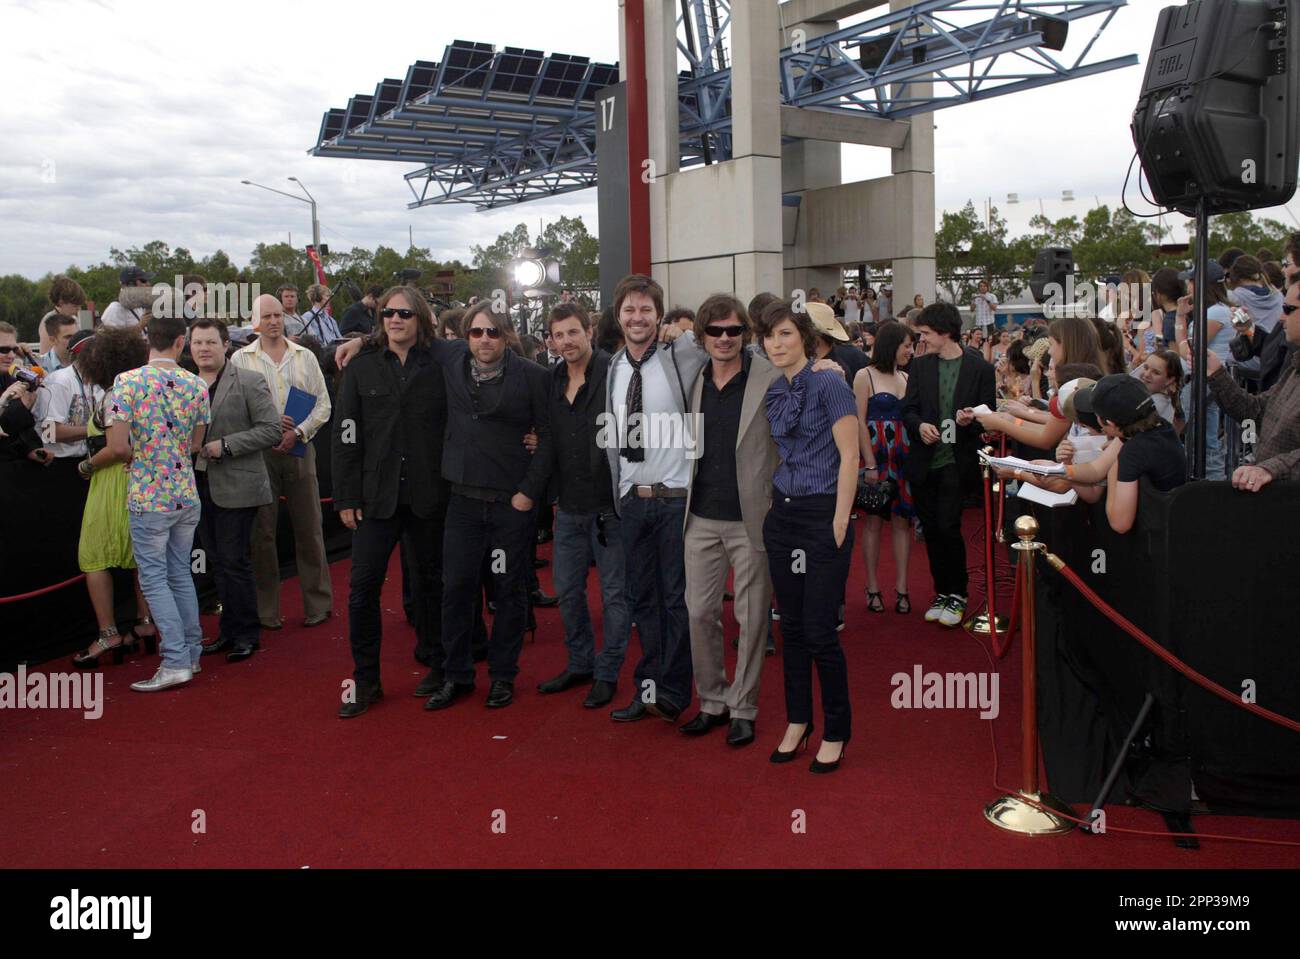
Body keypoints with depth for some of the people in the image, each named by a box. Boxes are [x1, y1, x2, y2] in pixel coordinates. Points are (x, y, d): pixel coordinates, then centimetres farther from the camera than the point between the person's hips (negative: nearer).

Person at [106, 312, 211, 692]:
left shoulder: (127, 382, -12)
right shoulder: (196, 385, -1)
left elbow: (118, 447, -15)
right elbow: (196, 444, 5)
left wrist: (138, 456, 5)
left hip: (149, 497, -4)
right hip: (187, 495, 4)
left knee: (154, 578, 3)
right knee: (180, 573, 16)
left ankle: (176, 661, 1)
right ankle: (192, 651, 23)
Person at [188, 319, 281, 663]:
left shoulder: (249, 381, -7)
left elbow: (271, 430, -12)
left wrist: (225, 445, -17)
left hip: (235, 487, -6)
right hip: (200, 486, 6)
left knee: (235, 563, -3)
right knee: (217, 563, 13)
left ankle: (247, 634, 9)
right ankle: (229, 631, 23)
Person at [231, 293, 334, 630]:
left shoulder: (305, 357, 9)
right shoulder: (240, 359, 5)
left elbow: (323, 404, 6)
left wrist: (298, 432, -9)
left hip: (298, 449, 1)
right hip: (258, 452, -1)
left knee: (309, 528, 4)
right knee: (262, 531, 3)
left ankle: (318, 603, 14)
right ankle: (266, 609, 12)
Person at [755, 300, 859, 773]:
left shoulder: (829, 384, -11)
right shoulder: (773, 393, 9)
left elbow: (849, 457, -13)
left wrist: (839, 525, -15)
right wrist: (775, 504, 12)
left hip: (823, 514, -6)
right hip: (783, 515, 6)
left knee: (818, 631, -3)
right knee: (791, 626, 12)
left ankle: (836, 732, 15)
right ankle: (798, 721, 26)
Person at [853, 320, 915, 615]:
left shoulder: (907, 378, 12)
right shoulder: (865, 376, -4)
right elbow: (860, 422, -8)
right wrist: (870, 465, -13)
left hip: (903, 456, 5)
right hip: (876, 455, -5)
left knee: (902, 520, 5)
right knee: (874, 520, 2)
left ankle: (901, 588, 10)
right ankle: (873, 588, 9)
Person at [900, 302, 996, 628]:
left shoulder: (979, 367, -1)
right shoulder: (919, 366, 7)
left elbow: (989, 411, 2)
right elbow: (909, 408, 6)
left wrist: (971, 419, -19)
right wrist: (920, 425, -15)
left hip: (956, 461, -3)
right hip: (924, 462, 4)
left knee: (948, 527, -9)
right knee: (932, 530, 9)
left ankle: (957, 594, 9)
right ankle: (942, 592, 23)